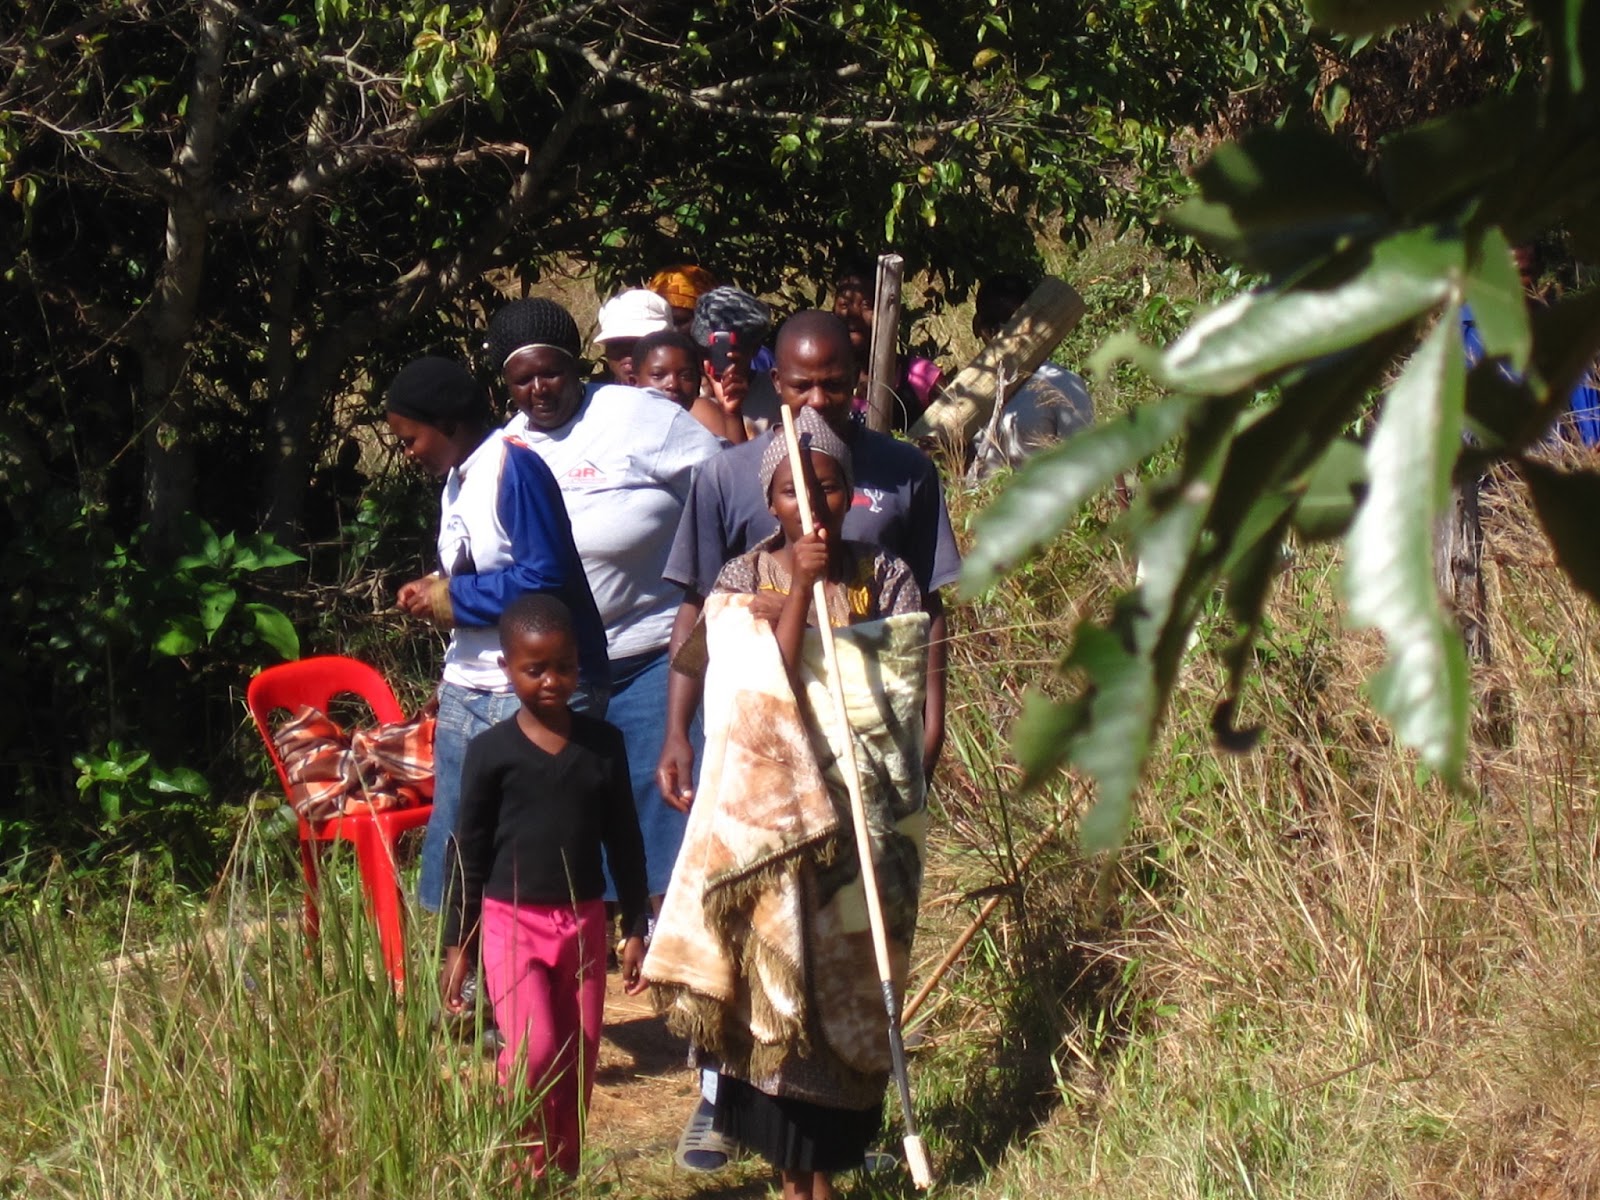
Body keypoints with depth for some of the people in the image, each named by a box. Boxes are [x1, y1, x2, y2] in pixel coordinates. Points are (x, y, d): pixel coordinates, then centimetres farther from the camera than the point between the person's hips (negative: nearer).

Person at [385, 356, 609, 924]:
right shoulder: (455, 478, 14)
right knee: (454, 852, 11)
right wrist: (431, 591, 3)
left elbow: (545, 576, -22)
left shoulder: (515, 467, -14)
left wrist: (451, 599, -15)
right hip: (467, 692, 10)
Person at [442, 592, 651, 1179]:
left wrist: (636, 927, 9)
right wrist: (457, 945, -1)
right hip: (511, 921, -3)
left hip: (584, 923, 3)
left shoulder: (603, 743, 3)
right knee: (534, 1051, -18)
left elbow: (624, 841, 10)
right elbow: (470, 851, -1)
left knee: (579, 1064, 7)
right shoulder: (492, 751, -5)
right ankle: (524, 1171, -2)